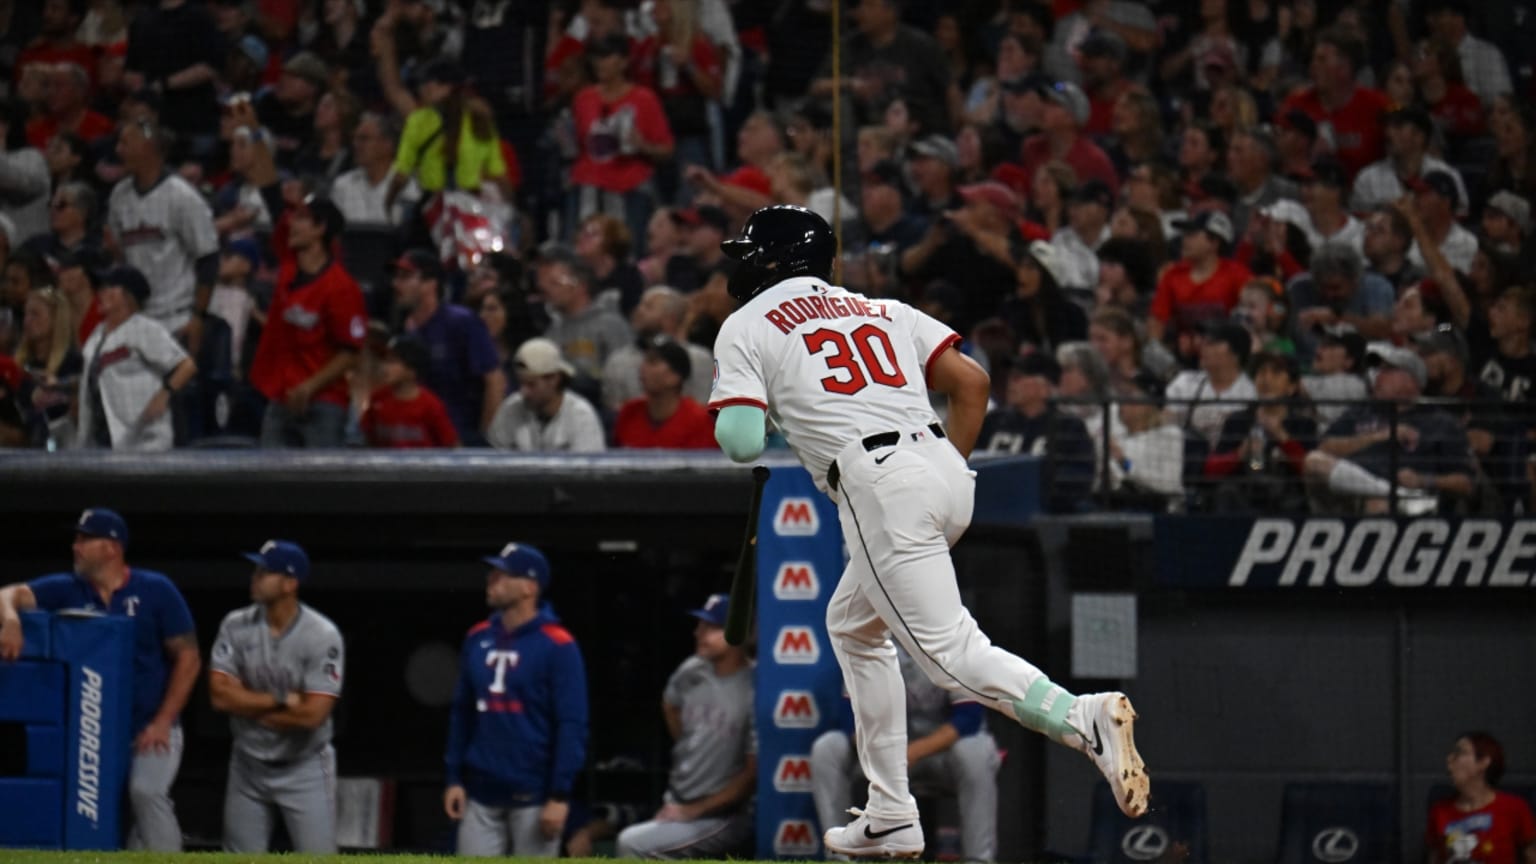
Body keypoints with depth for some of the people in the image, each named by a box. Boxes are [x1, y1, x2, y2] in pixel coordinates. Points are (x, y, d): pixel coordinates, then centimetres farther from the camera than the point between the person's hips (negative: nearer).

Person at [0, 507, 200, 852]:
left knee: (146, 792, -27)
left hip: (151, 731, -4)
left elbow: (188, 658, -4)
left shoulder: (156, 591, -5)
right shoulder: (66, 590, 3)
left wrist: (163, 722, -12)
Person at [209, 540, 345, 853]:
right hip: (248, 766, 4)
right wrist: (281, 702, -17)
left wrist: (248, 706, -14)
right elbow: (220, 695, -11)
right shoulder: (237, 625, -4)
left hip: (304, 769, -4)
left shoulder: (322, 636, -17)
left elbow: (312, 714, -24)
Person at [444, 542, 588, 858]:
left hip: (532, 796, -6)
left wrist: (560, 795, -16)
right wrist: (454, 778, 9)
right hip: (481, 794, 6)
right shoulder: (478, 639, 9)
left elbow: (572, 726, -12)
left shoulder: (557, 646, -10)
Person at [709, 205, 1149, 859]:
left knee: (949, 653, -14)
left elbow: (741, 443, -2)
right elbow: (972, 382, 14)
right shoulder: (880, 310, 25)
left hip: (877, 488, -7)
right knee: (852, 625, 26)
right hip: (944, 468, 7)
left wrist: (724, 412, 21)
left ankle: (1085, 720, -40)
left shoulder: (745, 328, 10)